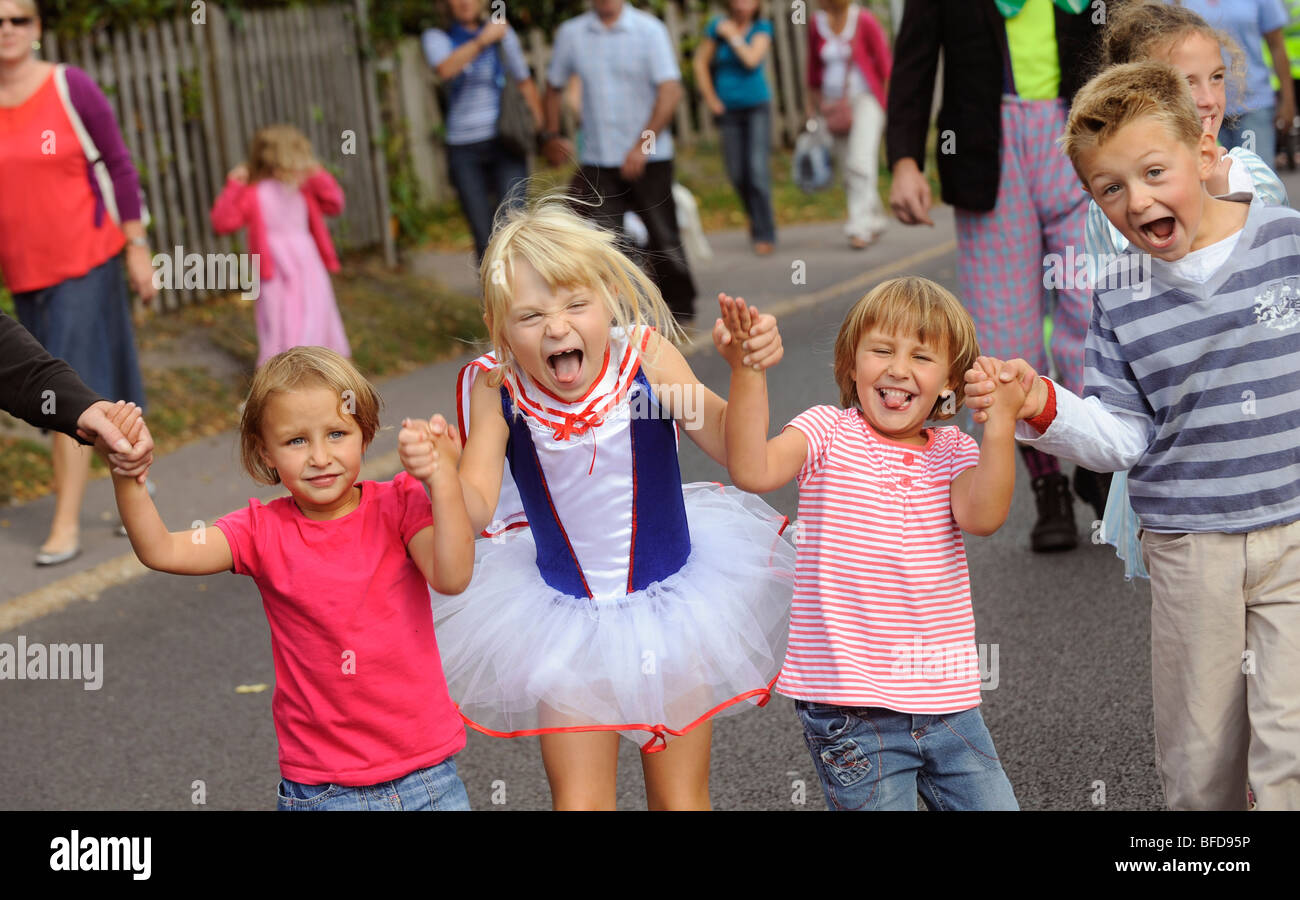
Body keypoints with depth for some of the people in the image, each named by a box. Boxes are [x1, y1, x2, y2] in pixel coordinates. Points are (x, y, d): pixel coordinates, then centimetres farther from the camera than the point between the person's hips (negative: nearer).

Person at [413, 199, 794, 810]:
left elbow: (728, 445, -23)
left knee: (681, 800, 15)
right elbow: (477, 507, -20)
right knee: (577, 801, 8)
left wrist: (748, 369, -40)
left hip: (670, 603, 0)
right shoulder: (497, 388, -18)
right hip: (567, 618, 0)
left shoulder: (642, 354, -20)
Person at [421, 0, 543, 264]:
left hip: (505, 145, 0)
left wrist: (542, 131, 10)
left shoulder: (502, 33, 8)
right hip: (464, 150, 0)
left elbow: (525, 83, 14)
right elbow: (445, 69, -17)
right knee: (483, 236, -2)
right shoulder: (437, 37, 5)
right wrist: (482, 41, -22)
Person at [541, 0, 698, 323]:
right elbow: (553, 86, 20)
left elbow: (670, 91, -13)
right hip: (596, 162, 2)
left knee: (664, 239, 5)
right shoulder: (570, 33, 5)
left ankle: (680, 310, 22)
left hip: (649, 160, -2)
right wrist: (551, 136, 12)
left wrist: (643, 146, -20)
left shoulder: (649, 30, -5)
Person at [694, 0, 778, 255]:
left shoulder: (762, 28, -2)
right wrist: (710, 99, 4)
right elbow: (700, 62, 8)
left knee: (757, 169, -14)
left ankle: (765, 234, -11)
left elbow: (751, 59, -18)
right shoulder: (718, 26, 0)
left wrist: (732, 35, -9)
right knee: (737, 174, 3)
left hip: (757, 106, -2)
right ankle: (757, 218, 28)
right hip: (729, 110, 2)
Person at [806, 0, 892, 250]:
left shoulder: (864, 21, -9)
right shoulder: (817, 25, 5)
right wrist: (813, 106, 16)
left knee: (860, 161, -18)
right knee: (848, 168, 6)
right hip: (834, 105, 5)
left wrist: (890, 104, -6)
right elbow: (814, 68, 15)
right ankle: (875, 222, 22)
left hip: (865, 99, -5)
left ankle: (860, 227, -18)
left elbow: (884, 63, -4)